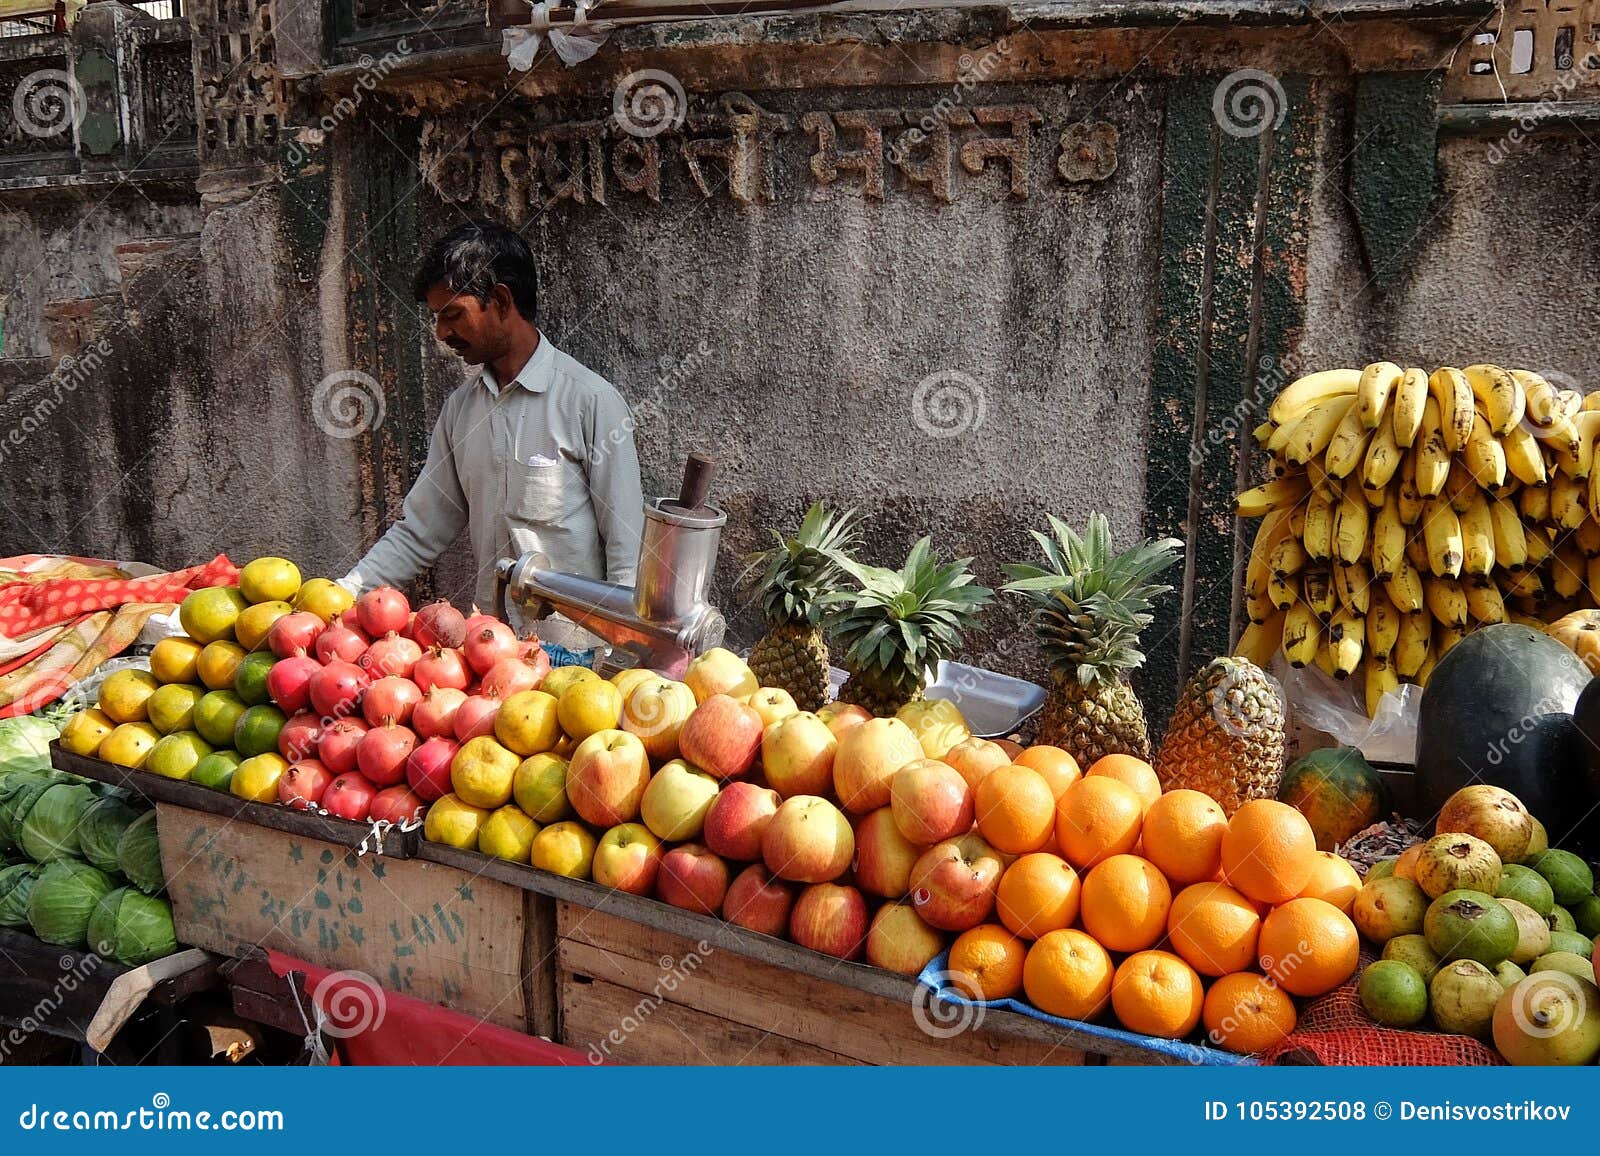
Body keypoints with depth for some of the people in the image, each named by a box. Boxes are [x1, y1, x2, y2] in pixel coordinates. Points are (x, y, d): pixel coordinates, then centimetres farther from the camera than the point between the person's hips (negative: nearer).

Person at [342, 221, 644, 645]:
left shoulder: (590, 400, -11)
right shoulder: (460, 406, 9)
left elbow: (626, 548, -11)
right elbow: (420, 531, 13)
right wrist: (343, 593, 4)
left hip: (575, 647, -5)